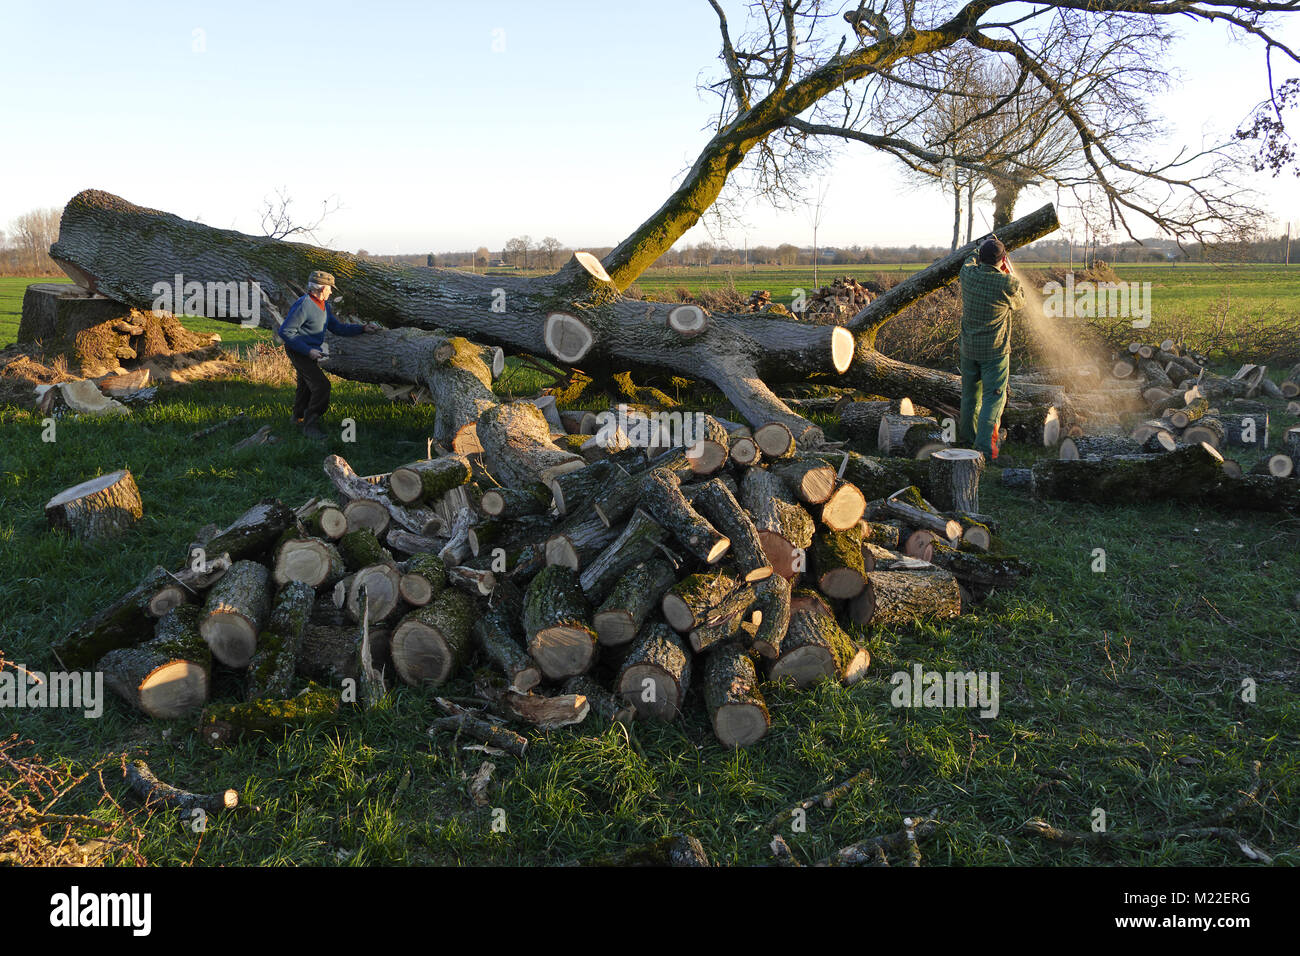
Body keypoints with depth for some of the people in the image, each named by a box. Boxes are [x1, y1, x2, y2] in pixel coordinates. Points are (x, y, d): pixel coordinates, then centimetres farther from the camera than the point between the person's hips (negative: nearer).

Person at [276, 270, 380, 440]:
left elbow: (337, 327, 13)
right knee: (321, 386, -17)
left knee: (305, 385, 23)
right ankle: (310, 425, -11)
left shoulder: (324, 305, 7)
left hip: (311, 351, 10)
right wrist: (308, 351, -24)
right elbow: (285, 332, -23)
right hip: (298, 351, -10)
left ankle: (299, 418, 41)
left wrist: (363, 329, 3)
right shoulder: (303, 306, -23)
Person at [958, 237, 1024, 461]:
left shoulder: (968, 274, -9)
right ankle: (985, 446, -9)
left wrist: (980, 255, 34)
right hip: (995, 351, -4)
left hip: (969, 348, 4)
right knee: (994, 397, 1)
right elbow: (1019, 304, 5)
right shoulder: (1008, 284, -18)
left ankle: (967, 436, 35)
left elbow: (971, 261, 17)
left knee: (970, 394, 19)